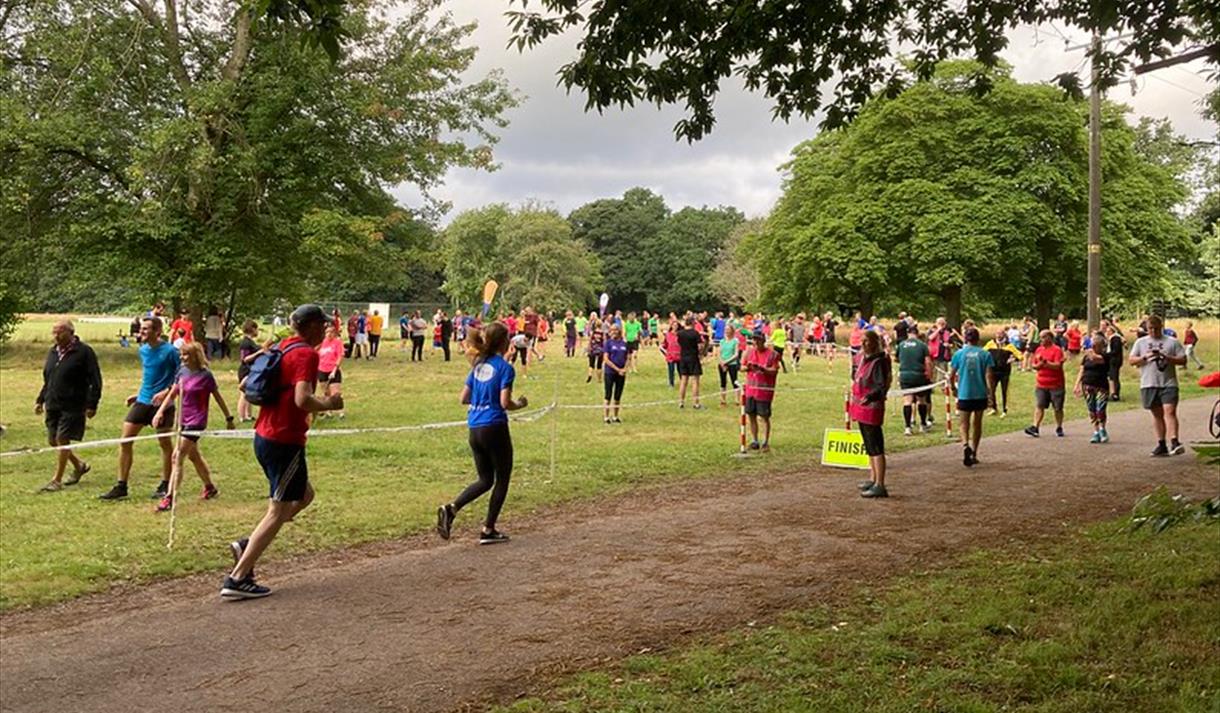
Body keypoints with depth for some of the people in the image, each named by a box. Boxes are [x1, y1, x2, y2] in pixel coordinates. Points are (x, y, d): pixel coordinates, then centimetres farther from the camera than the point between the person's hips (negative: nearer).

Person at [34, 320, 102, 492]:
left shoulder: (84, 352, -9)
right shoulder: (53, 352, 13)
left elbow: (95, 381, -10)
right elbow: (47, 380, 23)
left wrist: (92, 404, -15)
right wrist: (40, 400, 17)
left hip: (72, 406, -7)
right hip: (53, 405, 7)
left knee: (62, 439, -7)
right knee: (53, 440, 9)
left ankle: (57, 480, 3)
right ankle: (79, 466, 30)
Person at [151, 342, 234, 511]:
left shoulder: (205, 375, -13)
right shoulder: (182, 372, 5)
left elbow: (218, 397, -5)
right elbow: (172, 394, 9)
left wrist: (228, 418, 1)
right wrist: (160, 411, -3)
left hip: (196, 422, -8)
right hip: (184, 421, 8)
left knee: (177, 457, -14)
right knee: (194, 456, 20)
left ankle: (169, 497, -13)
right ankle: (210, 487, 38)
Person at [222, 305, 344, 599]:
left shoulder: (283, 347, 12)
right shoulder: (306, 354, -15)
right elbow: (303, 400, -28)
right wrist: (329, 404, -11)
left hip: (265, 436, 9)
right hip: (285, 442, -9)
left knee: (304, 495, 22)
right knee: (279, 511, 0)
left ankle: (247, 545, 14)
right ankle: (237, 579, 1)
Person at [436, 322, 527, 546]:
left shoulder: (478, 365, 10)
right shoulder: (505, 367, -10)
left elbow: (464, 398, 11)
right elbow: (505, 403, -17)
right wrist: (520, 404, 2)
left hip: (474, 429, 7)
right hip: (494, 427, -7)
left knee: (485, 480, 17)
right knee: (502, 479, 11)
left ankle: (451, 508, -5)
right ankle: (488, 531, 12)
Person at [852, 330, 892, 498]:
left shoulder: (879, 362, -16)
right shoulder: (863, 358, 11)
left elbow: (882, 386, -21)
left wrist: (871, 396, -36)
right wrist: (853, 400, 23)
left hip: (872, 408, -10)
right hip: (861, 408, 10)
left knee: (876, 447, -8)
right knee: (869, 446, 19)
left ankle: (880, 485, -7)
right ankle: (873, 479, 30)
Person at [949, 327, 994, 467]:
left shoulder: (959, 353, -1)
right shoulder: (985, 354, -2)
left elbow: (951, 375, 0)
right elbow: (989, 375, -10)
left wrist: (953, 388, 17)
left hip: (964, 394, -1)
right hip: (981, 394, 1)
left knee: (964, 423, 7)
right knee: (977, 423, 16)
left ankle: (965, 445, -22)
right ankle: (974, 454, 21)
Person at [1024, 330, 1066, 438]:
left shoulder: (1057, 350, -7)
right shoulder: (1039, 349, 11)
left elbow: (1058, 365, -17)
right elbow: (1033, 364, 14)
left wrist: (1045, 363, -24)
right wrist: (1037, 365, -7)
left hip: (1055, 385, -5)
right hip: (1041, 384, 5)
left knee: (1058, 408, 7)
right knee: (1039, 406, -3)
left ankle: (1059, 428, 19)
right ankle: (1035, 427, -8)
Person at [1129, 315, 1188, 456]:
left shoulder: (1172, 342, 5)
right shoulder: (1140, 342, 11)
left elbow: (1183, 360, 2)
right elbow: (1132, 360, 8)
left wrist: (1167, 357, -14)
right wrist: (1145, 357, -11)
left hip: (1168, 383, -2)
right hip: (1149, 384, 2)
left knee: (1170, 412, -14)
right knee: (1157, 414, 9)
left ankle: (1174, 443, -22)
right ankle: (1161, 444, 16)